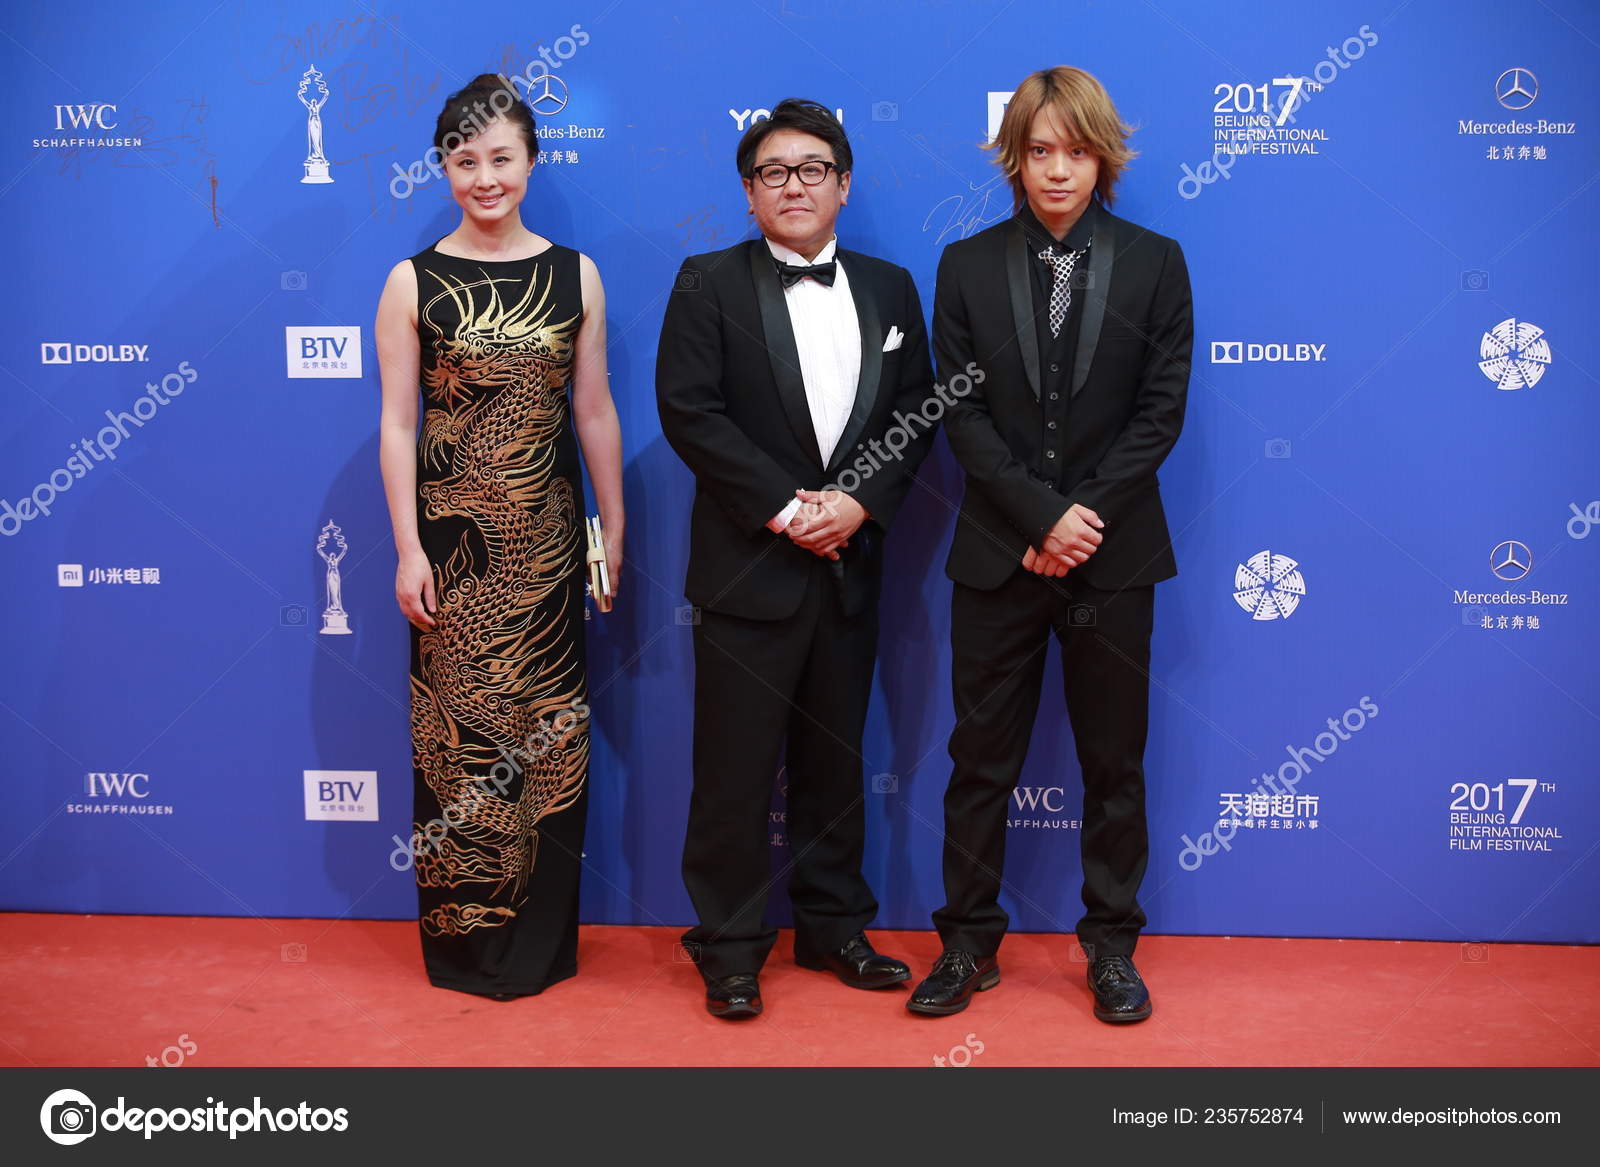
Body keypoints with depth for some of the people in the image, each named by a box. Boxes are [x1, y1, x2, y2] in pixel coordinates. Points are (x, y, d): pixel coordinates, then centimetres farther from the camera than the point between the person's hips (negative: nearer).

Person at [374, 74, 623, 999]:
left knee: (550, 729, 7)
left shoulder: (575, 277, 4)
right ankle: (466, 940, 21)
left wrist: (615, 528, 6)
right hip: (453, 533, -2)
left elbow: (595, 412, 7)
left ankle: (542, 939, 23)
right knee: (458, 729, 5)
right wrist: (408, 550, -8)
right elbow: (397, 423, -3)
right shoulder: (415, 282, -2)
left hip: (547, 535, 2)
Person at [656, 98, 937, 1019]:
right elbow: (689, 411, -10)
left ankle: (833, 926, 27)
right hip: (749, 564, -4)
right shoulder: (710, 284, -1)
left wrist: (859, 503, -10)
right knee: (735, 767, 1)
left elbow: (916, 413, 7)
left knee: (835, 759, 13)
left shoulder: (889, 289, 11)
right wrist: (785, 509, -15)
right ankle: (731, 947, 14)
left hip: (851, 564, 4)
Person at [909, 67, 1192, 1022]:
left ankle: (1113, 945, 23)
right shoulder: (968, 266, 3)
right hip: (1000, 551, 0)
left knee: (1115, 762, 9)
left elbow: (1162, 409, -2)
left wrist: (1085, 515, -11)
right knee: (981, 761, 7)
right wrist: (1042, 514, -13)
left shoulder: (1155, 263, 3)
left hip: (1114, 551, 0)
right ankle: (970, 945, 20)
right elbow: (963, 413, -2)